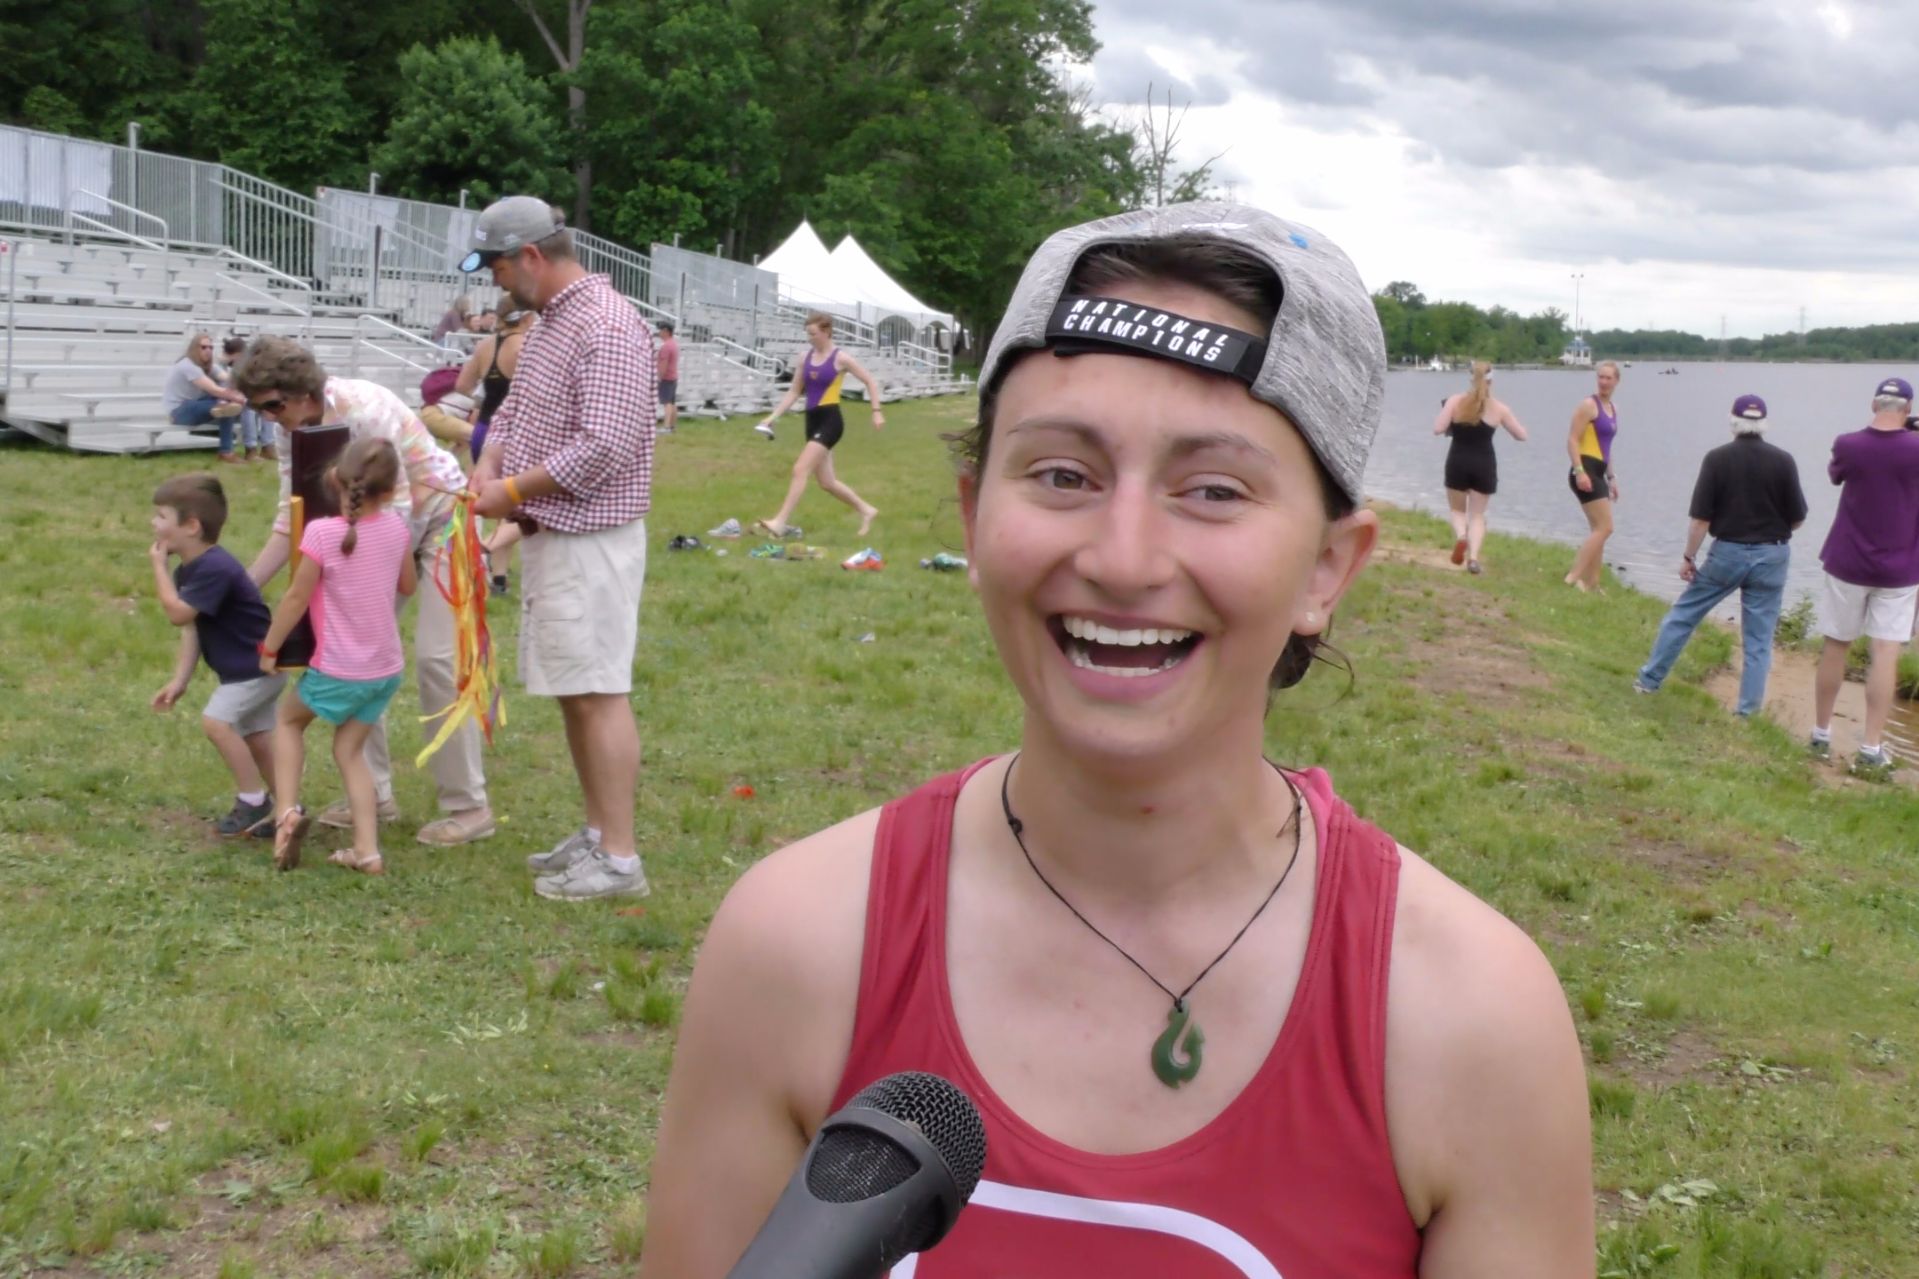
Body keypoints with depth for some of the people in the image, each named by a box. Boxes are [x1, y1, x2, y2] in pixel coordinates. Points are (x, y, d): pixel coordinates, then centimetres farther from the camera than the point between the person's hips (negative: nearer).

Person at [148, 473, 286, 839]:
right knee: (254, 736, 14)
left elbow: (178, 613, -28)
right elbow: (192, 628, 9)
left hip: (257, 665, -10)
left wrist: (158, 565, -18)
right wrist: (180, 679, 5)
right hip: (241, 667, 10)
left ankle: (253, 801, -9)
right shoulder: (190, 568, 6)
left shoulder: (215, 568, -26)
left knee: (216, 720, -19)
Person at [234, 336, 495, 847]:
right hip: (390, 526, 8)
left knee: (436, 656, -13)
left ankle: (468, 807, -6)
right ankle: (374, 792, 13)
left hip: (439, 518, -8)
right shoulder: (293, 430, -6)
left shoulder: (363, 408, -30)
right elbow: (291, 519, -2)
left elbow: (396, 507, -27)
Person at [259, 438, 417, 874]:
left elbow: (296, 598, -11)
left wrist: (269, 649, 1)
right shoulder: (396, 528, -3)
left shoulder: (322, 533, -18)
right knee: (349, 750, 16)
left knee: (289, 719, 22)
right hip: (387, 667, 5)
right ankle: (367, 850, 7)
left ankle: (287, 811, 6)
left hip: (339, 670, -4)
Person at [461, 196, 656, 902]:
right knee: (571, 691, 15)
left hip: (590, 540, -10)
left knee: (600, 692, -7)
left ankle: (620, 859, -1)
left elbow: (604, 446, -24)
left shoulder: (607, 328, -18)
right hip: (549, 536, 10)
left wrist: (512, 491, -15)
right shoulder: (549, 321, 14)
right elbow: (515, 407, 22)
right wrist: (486, 467, 1)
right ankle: (596, 833, 26)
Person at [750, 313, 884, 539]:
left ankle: (780, 523, -20)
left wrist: (876, 412, -6)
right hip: (812, 420, 7)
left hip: (830, 420, -7)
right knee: (826, 482, 13)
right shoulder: (805, 360, 10)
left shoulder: (840, 358, -6)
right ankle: (866, 510, 31)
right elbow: (794, 392, 15)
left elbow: (870, 381, 0)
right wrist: (772, 417, 5)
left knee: (800, 470, -18)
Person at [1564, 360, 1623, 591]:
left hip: (1598, 474, 9)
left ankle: (1591, 583, 16)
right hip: (1586, 471, -9)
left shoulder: (1612, 409, 18)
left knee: (1599, 530, 11)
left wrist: (1611, 477, 25)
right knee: (1604, 528, -13)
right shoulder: (1589, 405, -9)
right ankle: (1574, 576, -12)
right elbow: (1572, 440, -15)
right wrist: (1580, 471, -24)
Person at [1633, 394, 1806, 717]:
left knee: (1683, 615, 16)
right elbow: (1798, 518, -1)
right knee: (1759, 638, 7)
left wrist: (1688, 557, 1)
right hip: (1771, 556, 1)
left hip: (1728, 551, -1)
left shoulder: (1717, 458, -8)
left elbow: (1700, 517, -9)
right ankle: (1748, 710, 8)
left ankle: (1649, 679, 23)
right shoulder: (1783, 460, -6)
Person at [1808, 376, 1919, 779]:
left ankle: (1821, 736, 22)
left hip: (1847, 564, 1)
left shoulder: (1848, 445, -8)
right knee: (1886, 655, -1)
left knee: (1835, 648, 13)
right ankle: (1871, 750, -5)